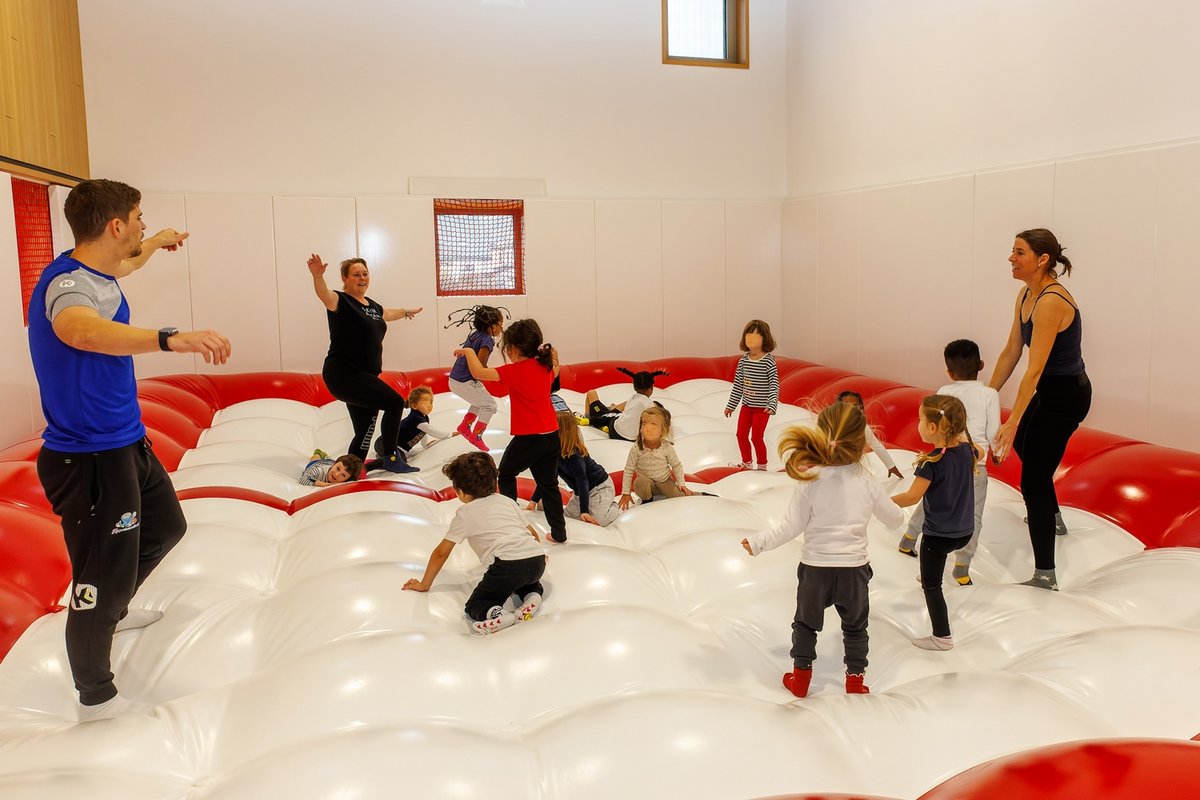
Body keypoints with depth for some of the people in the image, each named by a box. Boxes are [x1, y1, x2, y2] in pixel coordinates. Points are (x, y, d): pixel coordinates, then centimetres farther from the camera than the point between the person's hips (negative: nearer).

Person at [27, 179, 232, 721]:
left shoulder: (96, 273, 6)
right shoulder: (68, 283, -25)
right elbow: (82, 330, -50)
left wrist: (156, 245, 50)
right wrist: (170, 339, -65)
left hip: (126, 444, 11)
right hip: (90, 459, -11)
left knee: (165, 527, 28)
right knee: (103, 578, 0)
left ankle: (114, 612, 51)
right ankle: (95, 698, 20)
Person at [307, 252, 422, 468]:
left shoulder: (372, 305, 16)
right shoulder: (341, 301, -7)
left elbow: (386, 314, 39)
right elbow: (324, 295, -30)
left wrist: (407, 312, 56)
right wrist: (317, 276, -51)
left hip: (364, 377, 8)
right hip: (343, 375, -8)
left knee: (365, 432, 8)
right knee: (395, 402, -15)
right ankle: (389, 455, 0)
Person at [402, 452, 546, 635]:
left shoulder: (464, 514, 13)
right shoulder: (506, 501, 26)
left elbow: (441, 553, 17)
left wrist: (424, 585, 29)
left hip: (507, 565, -5)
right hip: (537, 559, 5)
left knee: (474, 607, 12)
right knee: (525, 579, 39)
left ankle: (496, 613, -20)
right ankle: (532, 594, 6)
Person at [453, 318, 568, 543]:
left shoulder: (514, 371, -14)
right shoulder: (545, 366, 5)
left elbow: (478, 373, -15)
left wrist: (469, 351, -1)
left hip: (528, 438, -6)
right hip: (552, 435, 6)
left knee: (506, 474, 18)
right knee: (548, 484, 16)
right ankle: (558, 532, 18)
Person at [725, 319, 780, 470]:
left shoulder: (768, 361, -16)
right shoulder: (743, 360, -2)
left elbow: (774, 385, -18)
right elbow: (738, 384, 7)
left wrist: (772, 405, -30)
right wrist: (731, 405, 10)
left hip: (762, 407, -5)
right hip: (746, 405, 5)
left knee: (756, 437, -1)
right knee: (741, 435, 11)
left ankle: (762, 465, 19)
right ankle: (746, 462, 32)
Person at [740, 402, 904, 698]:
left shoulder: (810, 480, -18)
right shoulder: (868, 481, -12)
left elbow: (791, 527, -14)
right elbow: (894, 519, 4)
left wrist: (758, 543, 0)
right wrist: (900, 514, 29)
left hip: (815, 568, -1)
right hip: (854, 568, 1)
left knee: (806, 622, 22)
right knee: (855, 626, 23)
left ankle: (800, 676, 32)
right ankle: (855, 680, 33)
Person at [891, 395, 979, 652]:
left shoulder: (931, 462, -24)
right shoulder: (967, 449, -5)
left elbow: (912, 497, -24)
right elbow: (976, 457, 21)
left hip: (937, 534, -7)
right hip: (964, 532, 7)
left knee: (931, 585, 7)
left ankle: (942, 637, 15)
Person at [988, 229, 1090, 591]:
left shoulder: (1051, 302, -28)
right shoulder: (1026, 296, 1)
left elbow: (1034, 370, -32)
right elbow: (1011, 352, 6)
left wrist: (1012, 421, -33)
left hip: (1066, 396, -10)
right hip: (1050, 391, 11)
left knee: (1033, 480, -10)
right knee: (1022, 443, 33)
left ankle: (1045, 576, -3)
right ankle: (1051, 516, 56)